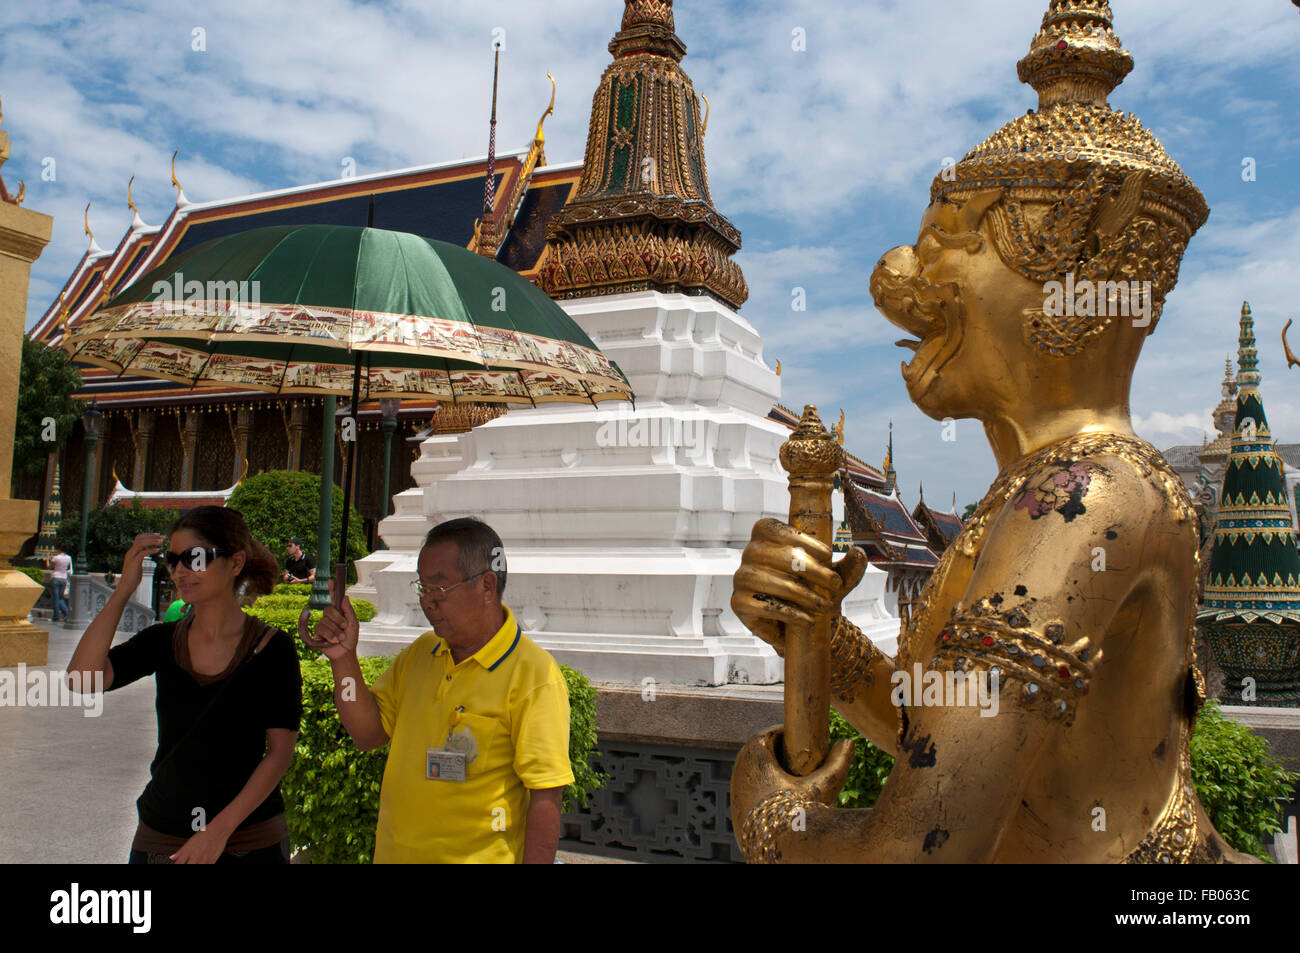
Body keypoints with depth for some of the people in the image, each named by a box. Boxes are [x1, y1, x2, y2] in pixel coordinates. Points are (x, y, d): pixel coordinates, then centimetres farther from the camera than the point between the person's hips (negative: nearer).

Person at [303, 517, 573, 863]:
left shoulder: (533, 675, -19)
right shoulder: (420, 652, 4)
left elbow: (545, 799, -20)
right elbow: (369, 733, 4)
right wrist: (343, 657, -7)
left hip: (479, 855, -6)